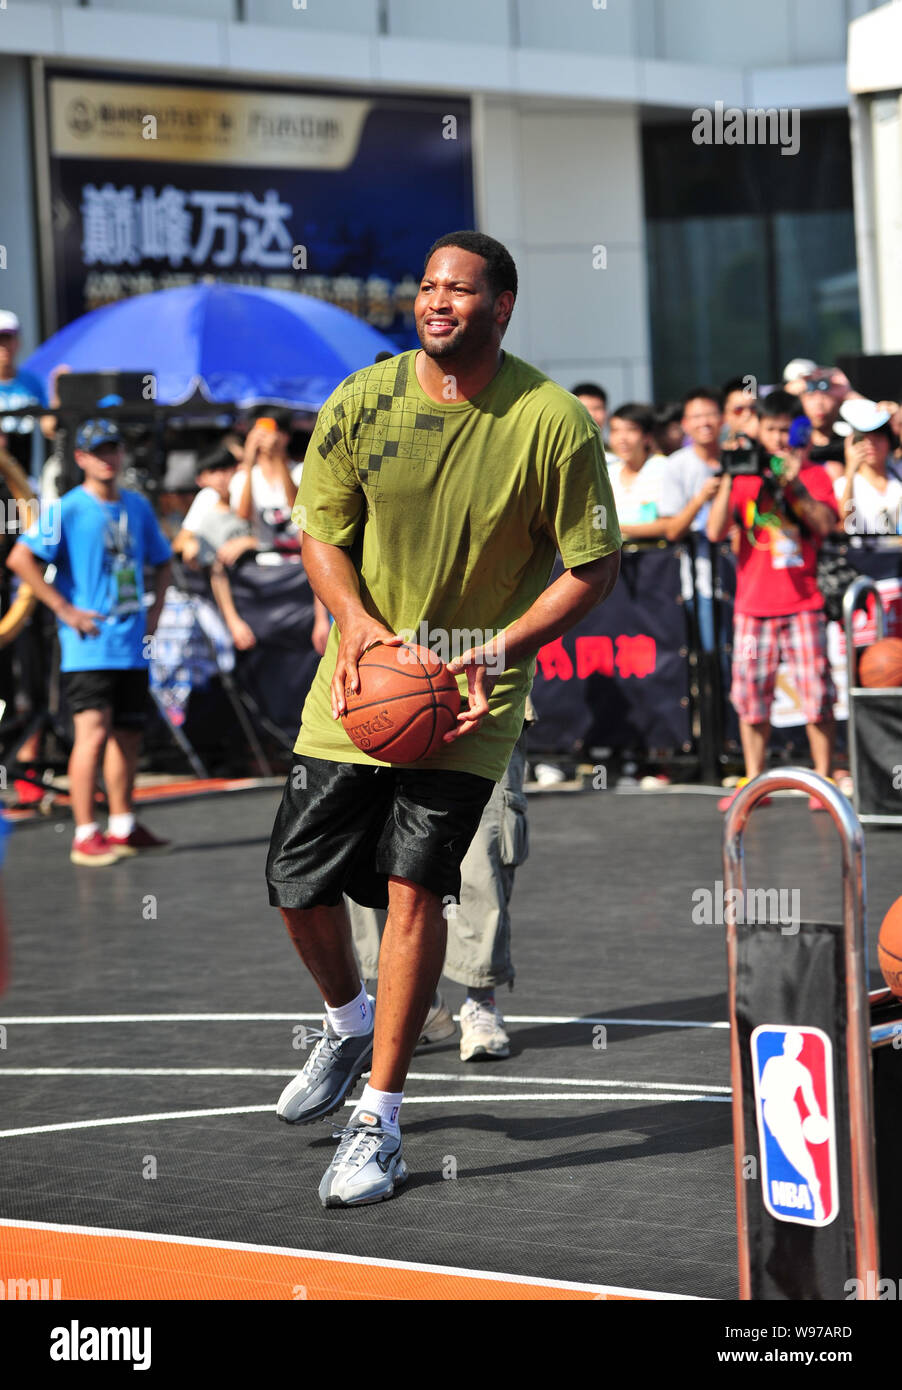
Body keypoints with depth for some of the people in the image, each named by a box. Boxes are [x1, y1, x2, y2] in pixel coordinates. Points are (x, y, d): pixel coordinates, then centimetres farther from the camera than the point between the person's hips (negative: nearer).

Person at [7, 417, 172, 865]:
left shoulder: (137, 506, 12)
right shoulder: (68, 510, -8)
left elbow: (162, 561, 27)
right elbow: (20, 558, -15)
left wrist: (156, 608, 13)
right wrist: (65, 609, -15)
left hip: (133, 643, 6)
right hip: (88, 644, -6)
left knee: (127, 734, 12)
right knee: (93, 733, -13)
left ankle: (122, 828, 23)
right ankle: (85, 835, -12)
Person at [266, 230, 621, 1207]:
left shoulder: (554, 424, -13)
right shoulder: (362, 403, -6)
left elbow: (593, 567, -6)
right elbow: (320, 530, 4)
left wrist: (499, 652, -18)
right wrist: (355, 620, -15)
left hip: (474, 688, -3)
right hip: (363, 677, 3)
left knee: (414, 885, -13)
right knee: (298, 883, 5)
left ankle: (379, 1117, -1)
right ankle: (350, 1025, 38)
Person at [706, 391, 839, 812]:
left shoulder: (813, 474, 6)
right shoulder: (744, 474, 8)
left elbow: (824, 524, -9)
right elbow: (715, 532, -1)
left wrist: (794, 484, -19)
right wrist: (727, 482, -9)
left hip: (803, 601, -2)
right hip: (754, 601, 2)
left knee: (816, 691, -6)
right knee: (751, 693, 3)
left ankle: (823, 781, 1)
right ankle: (753, 782, 11)